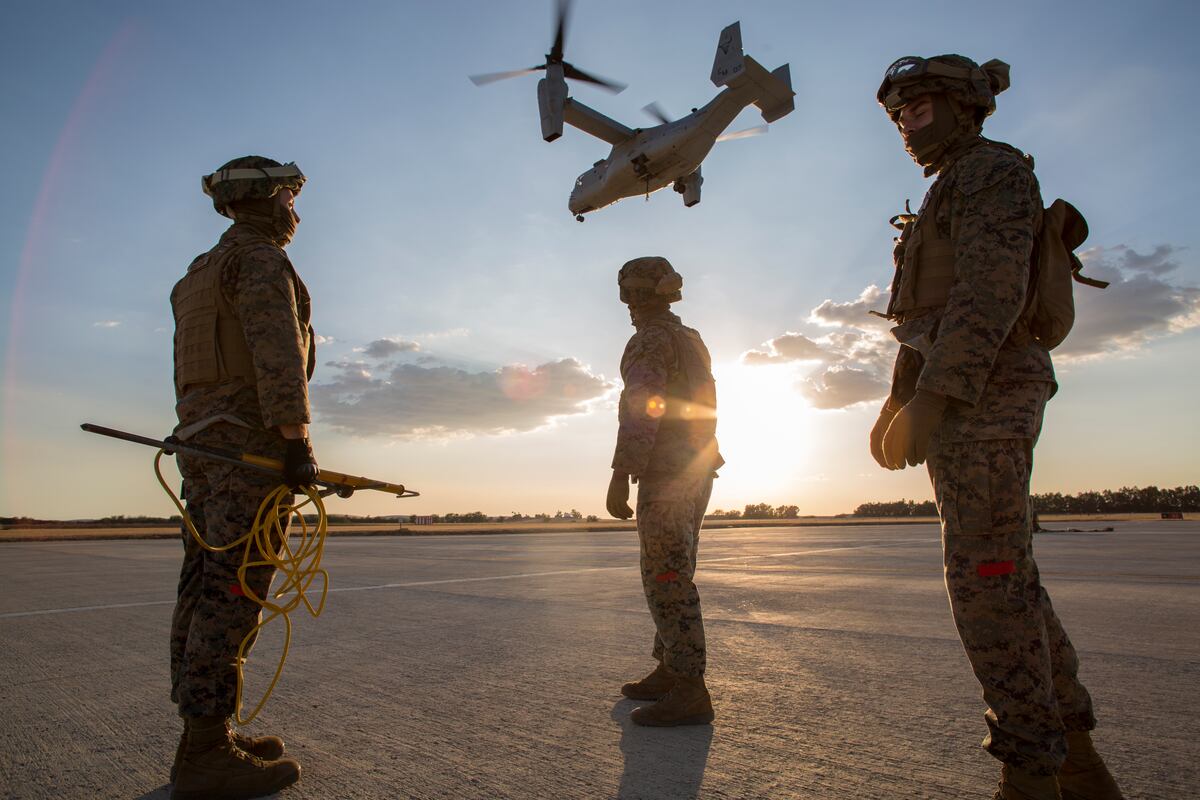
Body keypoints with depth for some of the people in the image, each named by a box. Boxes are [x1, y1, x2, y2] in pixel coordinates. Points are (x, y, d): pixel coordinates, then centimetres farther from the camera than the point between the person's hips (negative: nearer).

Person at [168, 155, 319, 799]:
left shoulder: (200, 274, 25)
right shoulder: (260, 258, -4)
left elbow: (192, 370, 23)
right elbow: (277, 352, -19)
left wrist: (200, 446, 23)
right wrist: (297, 439, -22)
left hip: (201, 442, 10)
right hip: (251, 439, -10)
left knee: (205, 589, 8)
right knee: (232, 593, -10)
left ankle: (204, 739, 14)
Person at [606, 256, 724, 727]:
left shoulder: (650, 341, -10)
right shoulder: (692, 343, 20)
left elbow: (640, 411, -21)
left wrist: (620, 477, -22)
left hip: (667, 473, -10)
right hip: (698, 469, 10)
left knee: (667, 579, -9)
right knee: (672, 574, 14)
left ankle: (689, 693, -8)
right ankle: (669, 673, 21)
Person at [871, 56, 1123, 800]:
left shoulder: (995, 168, -3)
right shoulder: (949, 199, 27)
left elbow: (991, 293, -18)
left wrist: (925, 401, -23)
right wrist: (897, 401, 18)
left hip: (985, 397, -10)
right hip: (959, 402, 10)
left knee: (986, 582, -11)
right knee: (1008, 582, 9)